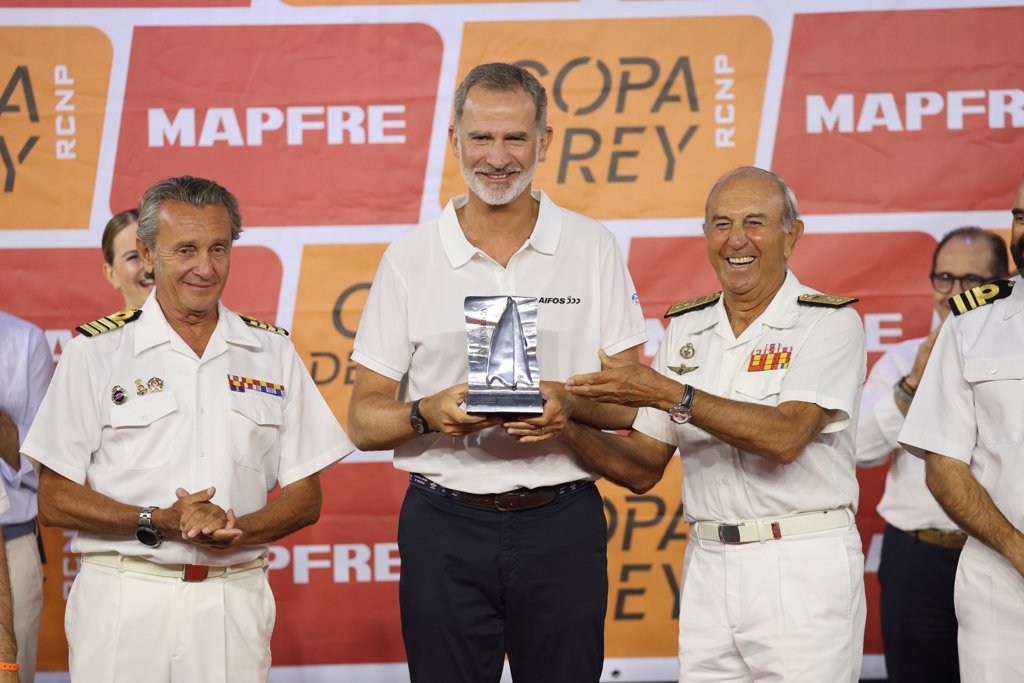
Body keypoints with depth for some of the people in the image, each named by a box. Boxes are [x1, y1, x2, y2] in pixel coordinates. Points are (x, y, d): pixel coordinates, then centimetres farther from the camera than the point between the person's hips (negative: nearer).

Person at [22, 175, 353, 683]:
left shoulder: (272, 352, 9)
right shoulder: (96, 351, 1)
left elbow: (305, 498, 9)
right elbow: (55, 501, -2)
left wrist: (236, 531, -10)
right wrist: (157, 523, -16)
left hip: (235, 598, 2)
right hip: (123, 598, -2)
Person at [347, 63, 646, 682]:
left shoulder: (593, 248, 5)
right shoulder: (410, 259, 4)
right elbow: (364, 420, 3)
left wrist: (571, 403, -17)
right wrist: (429, 414, -17)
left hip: (563, 522, 0)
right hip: (445, 528, 0)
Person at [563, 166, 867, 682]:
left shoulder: (829, 323, -5)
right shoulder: (685, 329, 11)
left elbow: (784, 435, -20)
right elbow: (644, 468, 10)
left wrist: (668, 394, -23)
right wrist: (571, 429, -7)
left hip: (803, 568, -4)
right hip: (708, 571, 5)